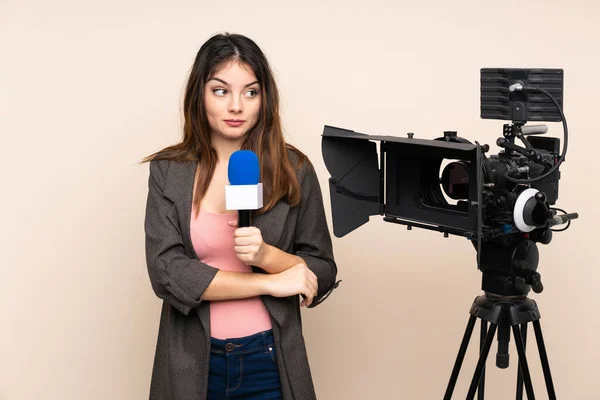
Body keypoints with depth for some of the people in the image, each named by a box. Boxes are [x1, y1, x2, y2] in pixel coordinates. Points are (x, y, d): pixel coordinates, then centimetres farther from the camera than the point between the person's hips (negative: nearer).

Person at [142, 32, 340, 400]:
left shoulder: (294, 170, -3)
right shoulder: (168, 172, -4)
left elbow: (323, 276, -1)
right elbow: (166, 273, -12)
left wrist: (265, 255, -20)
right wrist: (271, 283, -14)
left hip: (271, 360, 0)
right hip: (194, 362, 0)